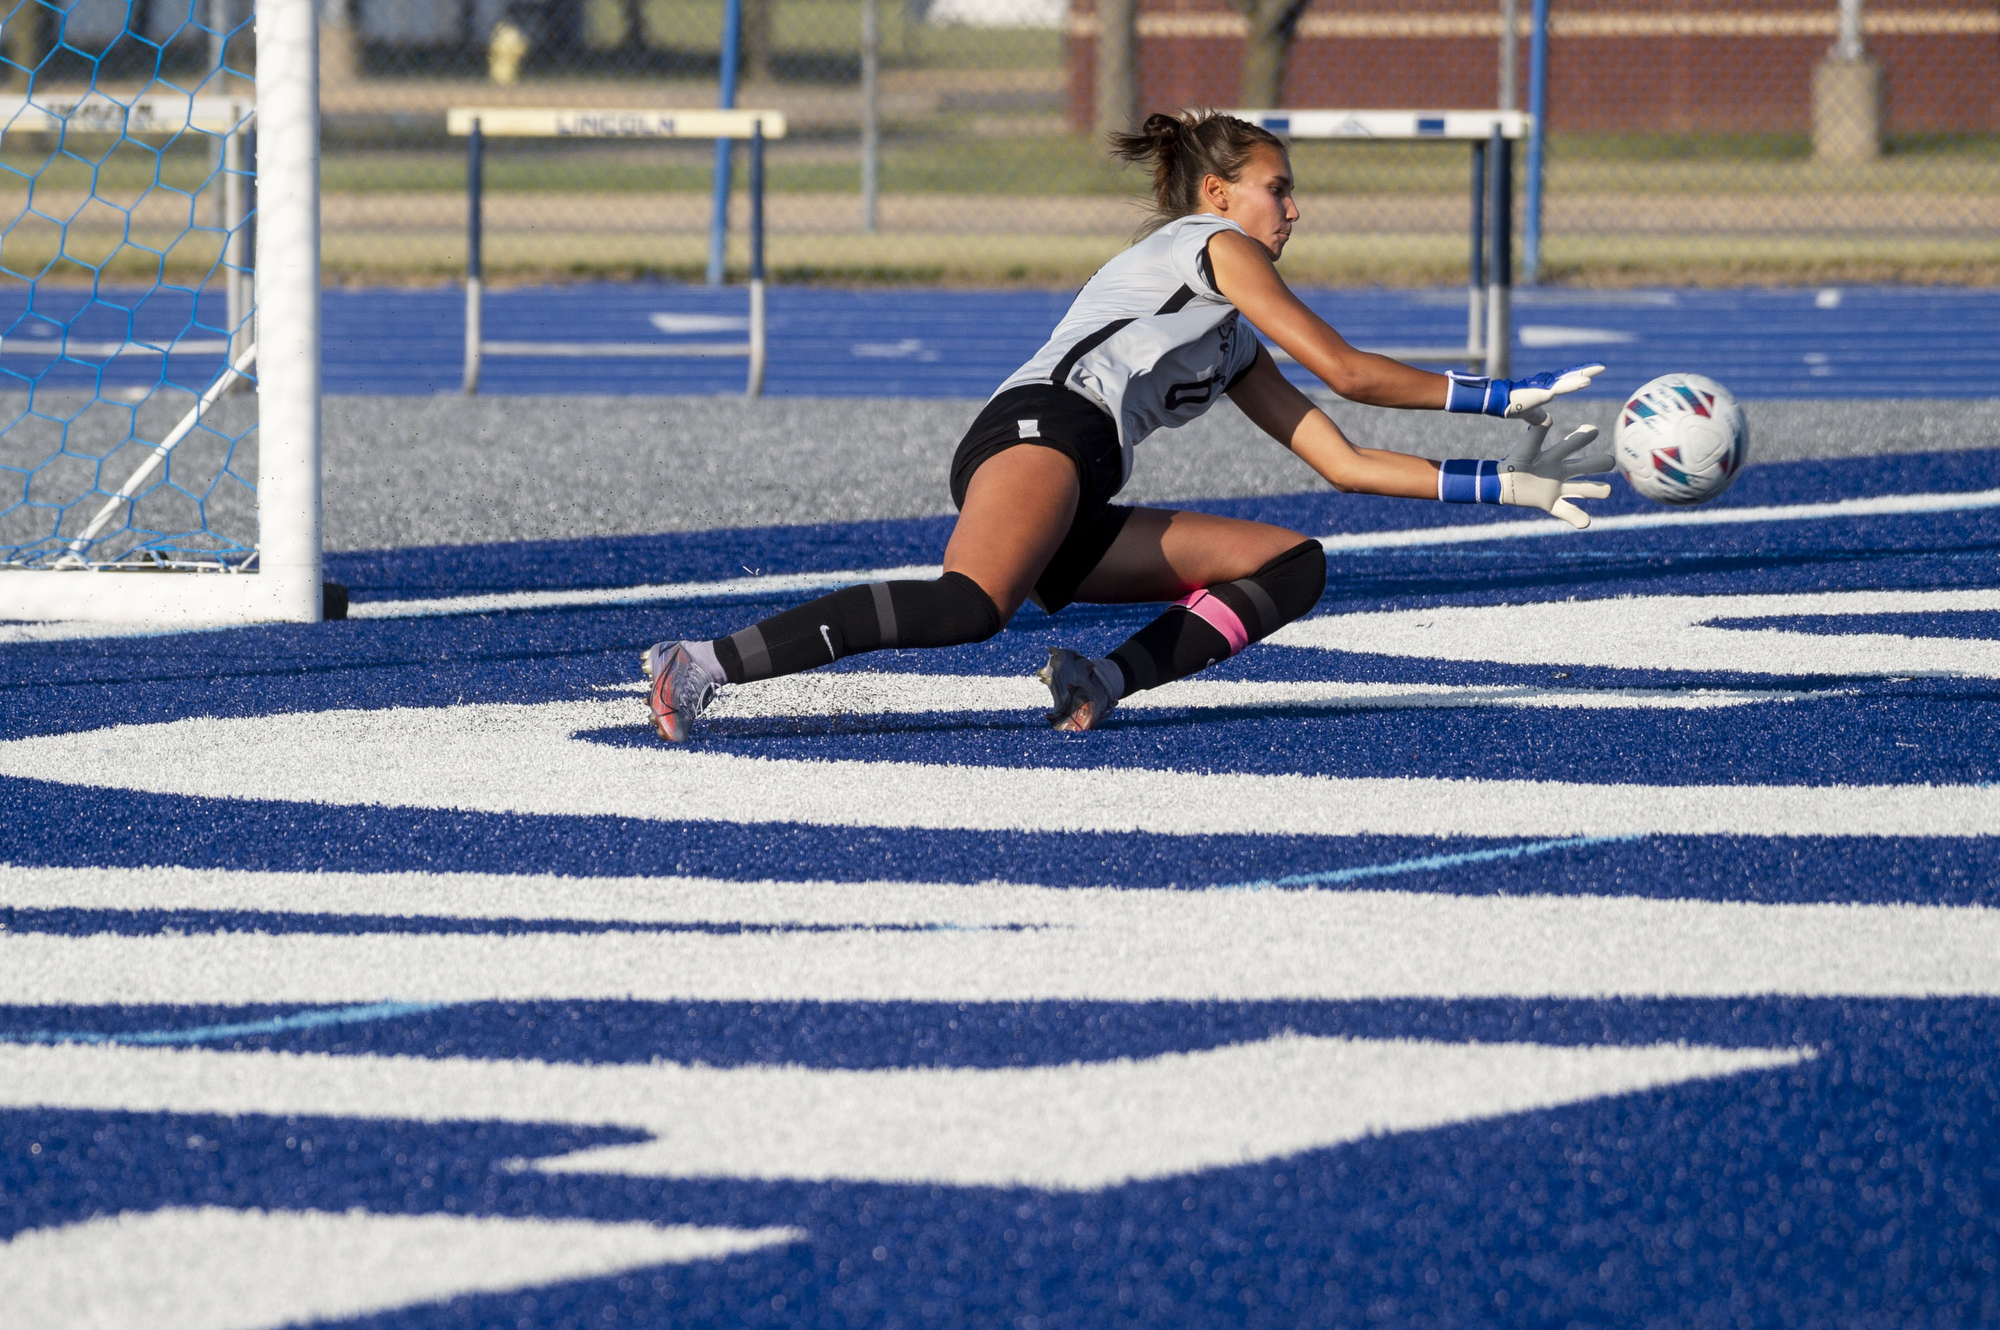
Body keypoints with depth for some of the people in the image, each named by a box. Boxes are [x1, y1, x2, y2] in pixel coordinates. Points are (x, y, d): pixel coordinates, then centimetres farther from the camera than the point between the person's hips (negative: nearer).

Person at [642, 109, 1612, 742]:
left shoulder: (1233, 349, 35)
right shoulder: (1209, 244, 11)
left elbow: (1345, 463, 30)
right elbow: (1346, 371, 6)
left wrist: (1506, 485, 27)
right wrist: (1500, 396, 11)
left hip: (1078, 523, 9)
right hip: (1041, 429, -9)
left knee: (1295, 565, 5)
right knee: (972, 606, -37)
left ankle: (1105, 681, -16)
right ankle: (699, 666, -41)